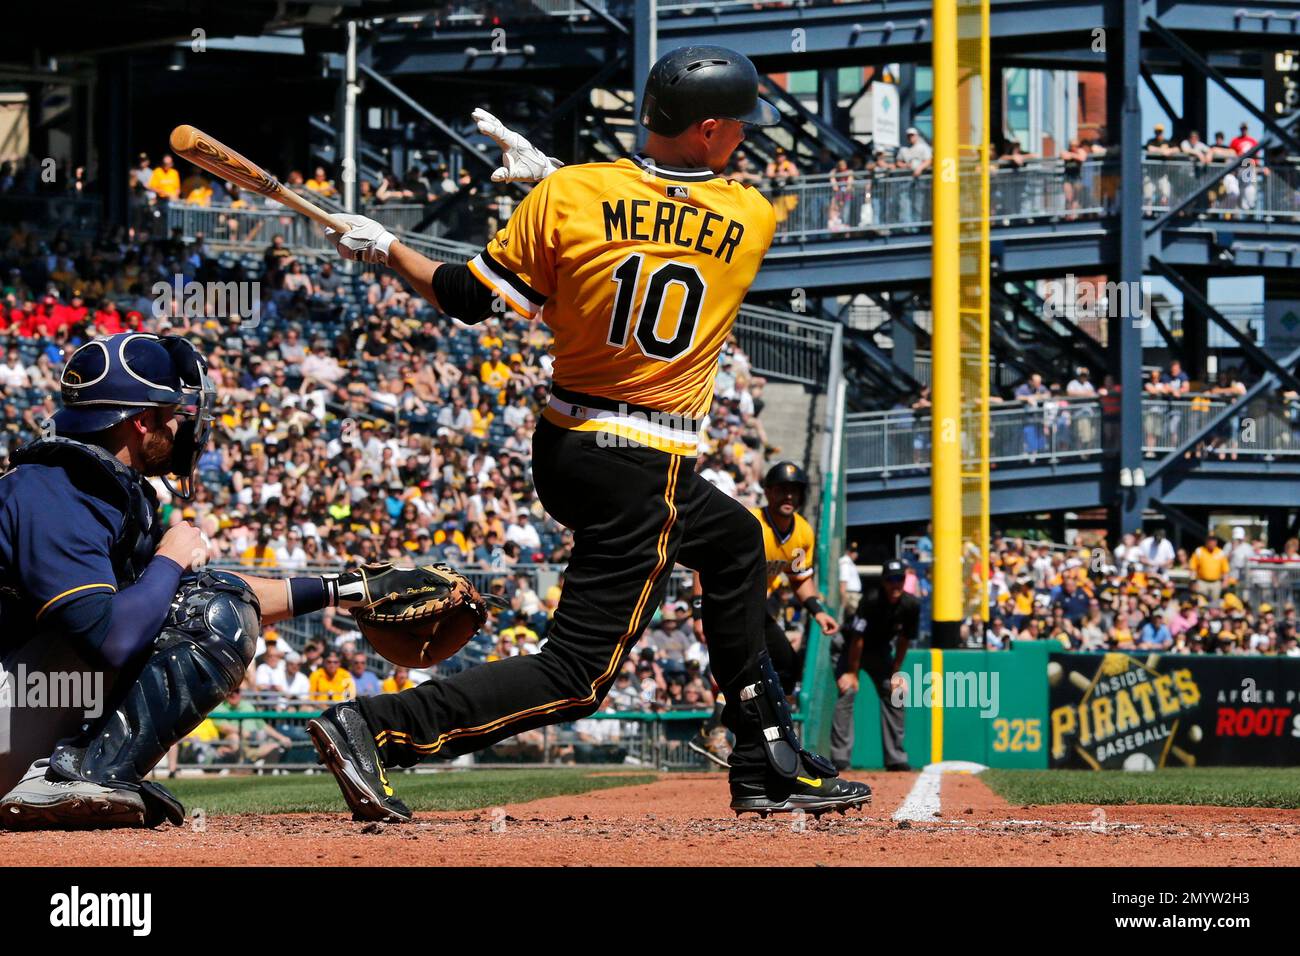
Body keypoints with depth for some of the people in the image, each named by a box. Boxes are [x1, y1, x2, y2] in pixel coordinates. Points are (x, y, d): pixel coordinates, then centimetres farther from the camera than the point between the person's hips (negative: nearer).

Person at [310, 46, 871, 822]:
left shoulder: (567, 196, -7)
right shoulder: (752, 220, -7)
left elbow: (472, 299, -4)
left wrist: (385, 250, 9)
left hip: (562, 446, 6)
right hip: (645, 476, -6)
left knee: (734, 541, 29)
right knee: (578, 675, -4)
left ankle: (770, 767, 33)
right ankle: (378, 728, -21)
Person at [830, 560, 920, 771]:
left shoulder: (911, 605, -18)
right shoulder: (871, 601, -32)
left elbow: (904, 640, -4)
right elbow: (857, 638, -25)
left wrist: (895, 672, -2)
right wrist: (852, 672, -20)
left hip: (881, 651, 5)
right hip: (853, 650, -5)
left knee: (894, 696, -2)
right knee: (847, 691, -20)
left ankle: (896, 758, 5)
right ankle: (840, 758, -22)